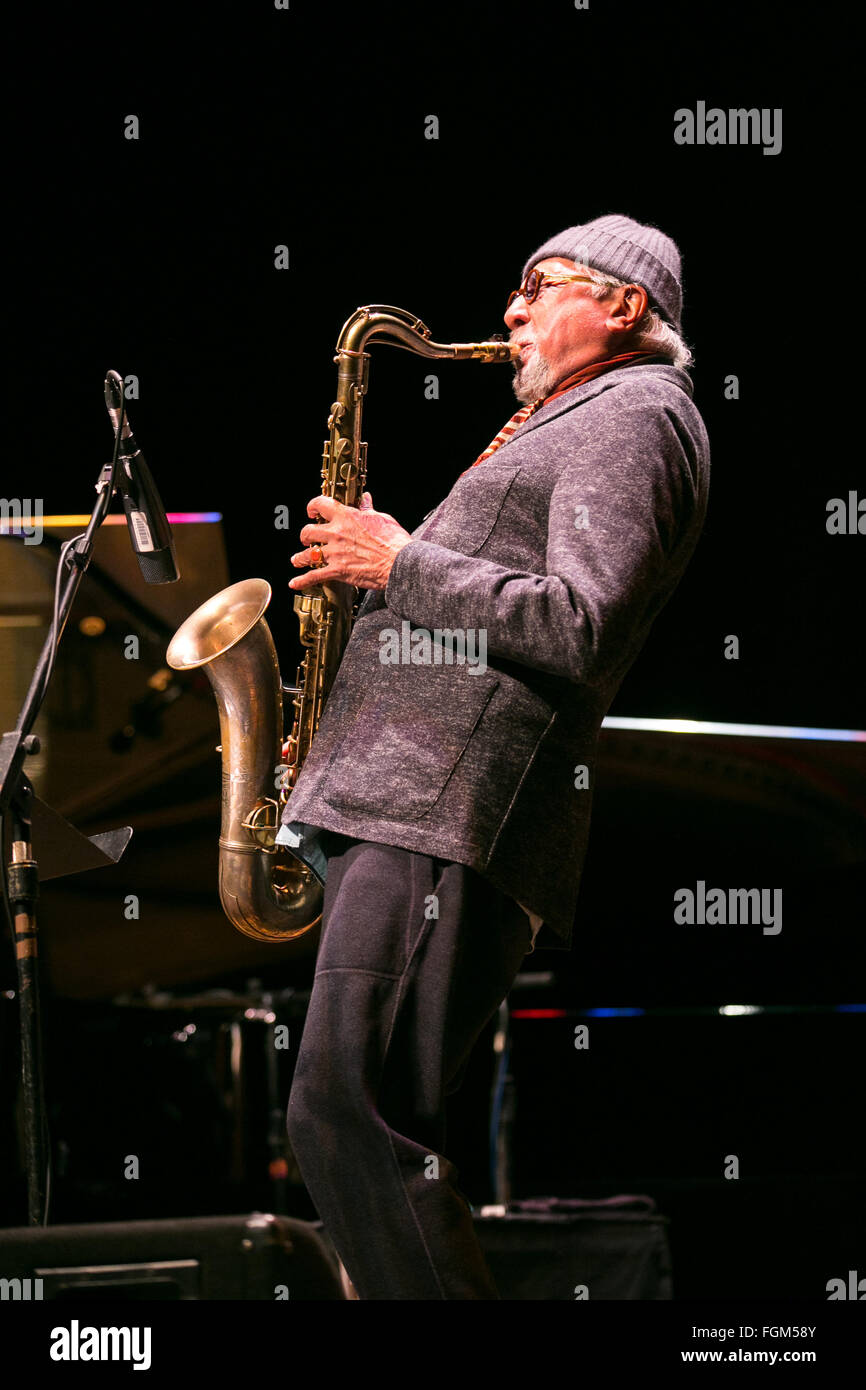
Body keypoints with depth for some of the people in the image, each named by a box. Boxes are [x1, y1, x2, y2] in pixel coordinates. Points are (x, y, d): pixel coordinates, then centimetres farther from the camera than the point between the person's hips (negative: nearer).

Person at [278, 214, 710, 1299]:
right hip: (401, 806, 11)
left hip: (451, 815, -11)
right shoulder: (559, 428, 30)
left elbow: (577, 631, -17)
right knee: (359, 1120, 6)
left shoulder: (636, 417, -3)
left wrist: (401, 564, -10)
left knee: (343, 1112, -20)